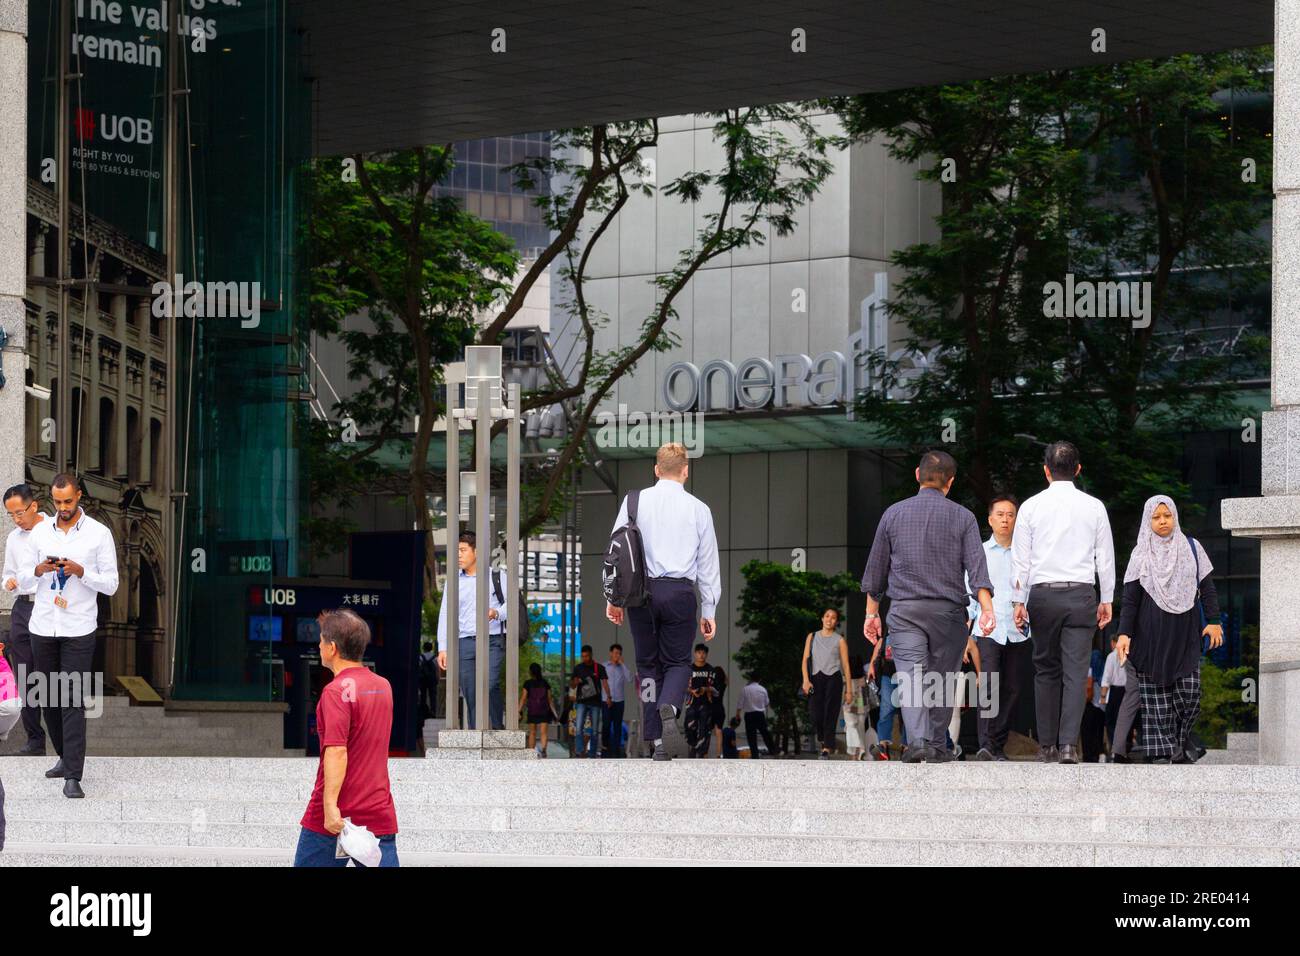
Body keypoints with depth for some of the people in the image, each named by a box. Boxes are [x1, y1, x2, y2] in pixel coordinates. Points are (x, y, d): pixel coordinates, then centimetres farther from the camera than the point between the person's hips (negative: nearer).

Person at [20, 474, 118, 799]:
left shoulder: (99, 534, -1)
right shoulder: (40, 532, 8)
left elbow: (111, 585, -2)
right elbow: (22, 580, 10)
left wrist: (81, 571, -18)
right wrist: (38, 570, -11)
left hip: (79, 630, -4)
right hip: (43, 626, 4)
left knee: (73, 701, -9)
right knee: (49, 699, 9)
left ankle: (72, 777, -12)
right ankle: (67, 757, 26)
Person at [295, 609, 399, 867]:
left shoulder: (336, 691, -13)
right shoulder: (383, 686, 11)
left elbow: (336, 751, -23)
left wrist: (330, 805, -27)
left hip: (336, 818, -6)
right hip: (380, 816, 6)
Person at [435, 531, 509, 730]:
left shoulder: (497, 576, 7)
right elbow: (445, 615, 13)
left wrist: (496, 613, -16)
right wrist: (442, 648, 6)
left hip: (492, 641, -3)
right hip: (464, 644, 3)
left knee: (490, 684, -22)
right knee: (470, 694, -1)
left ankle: (498, 728, -8)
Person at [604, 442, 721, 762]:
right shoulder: (698, 509, 3)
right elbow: (708, 563, 6)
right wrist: (709, 611, 12)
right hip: (680, 591, -1)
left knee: (648, 664, 12)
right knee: (678, 662, 10)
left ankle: (658, 741, 8)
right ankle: (668, 709, -22)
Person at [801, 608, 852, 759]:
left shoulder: (840, 640, 8)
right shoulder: (812, 637, 14)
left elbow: (846, 665, 6)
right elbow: (805, 659, 10)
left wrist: (849, 689, 1)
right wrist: (806, 680, -5)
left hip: (833, 679, -2)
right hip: (816, 679, 2)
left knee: (830, 714, -10)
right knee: (816, 714, -6)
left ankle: (827, 749, -13)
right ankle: (823, 741, 21)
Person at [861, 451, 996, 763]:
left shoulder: (894, 513, 6)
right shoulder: (962, 517, 2)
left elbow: (876, 567, 10)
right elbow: (976, 565, -8)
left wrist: (871, 612, 17)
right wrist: (987, 609, -14)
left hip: (905, 609, 0)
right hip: (948, 609, 0)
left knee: (911, 677, -8)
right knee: (943, 679, 12)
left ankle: (918, 741, -26)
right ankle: (937, 746, 17)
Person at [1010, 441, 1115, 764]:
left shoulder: (1031, 507, 1)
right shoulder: (1094, 507, 2)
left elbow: (1020, 558, 2)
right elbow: (1105, 558, 5)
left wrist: (1018, 601, 7)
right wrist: (1106, 600, 13)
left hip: (1043, 594, 0)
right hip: (1081, 593, 0)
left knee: (1046, 670, 10)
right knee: (1076, 672, -2)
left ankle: (1047, 745, 10)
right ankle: (1068, 744, -12)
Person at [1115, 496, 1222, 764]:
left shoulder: (1191, 548, 8)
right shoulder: (1140, 555, 5)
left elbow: (1206, 588, 9)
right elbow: (1130, 599, 2)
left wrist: (1213, 621, -1)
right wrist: (1124, 633, -7)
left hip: (1185, 636, 1)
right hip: (1152, 638, -1)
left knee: (1189, 693, -6)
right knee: (1157, 694, -4)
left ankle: (1179, 747, 8)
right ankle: (1161, 751, -2)